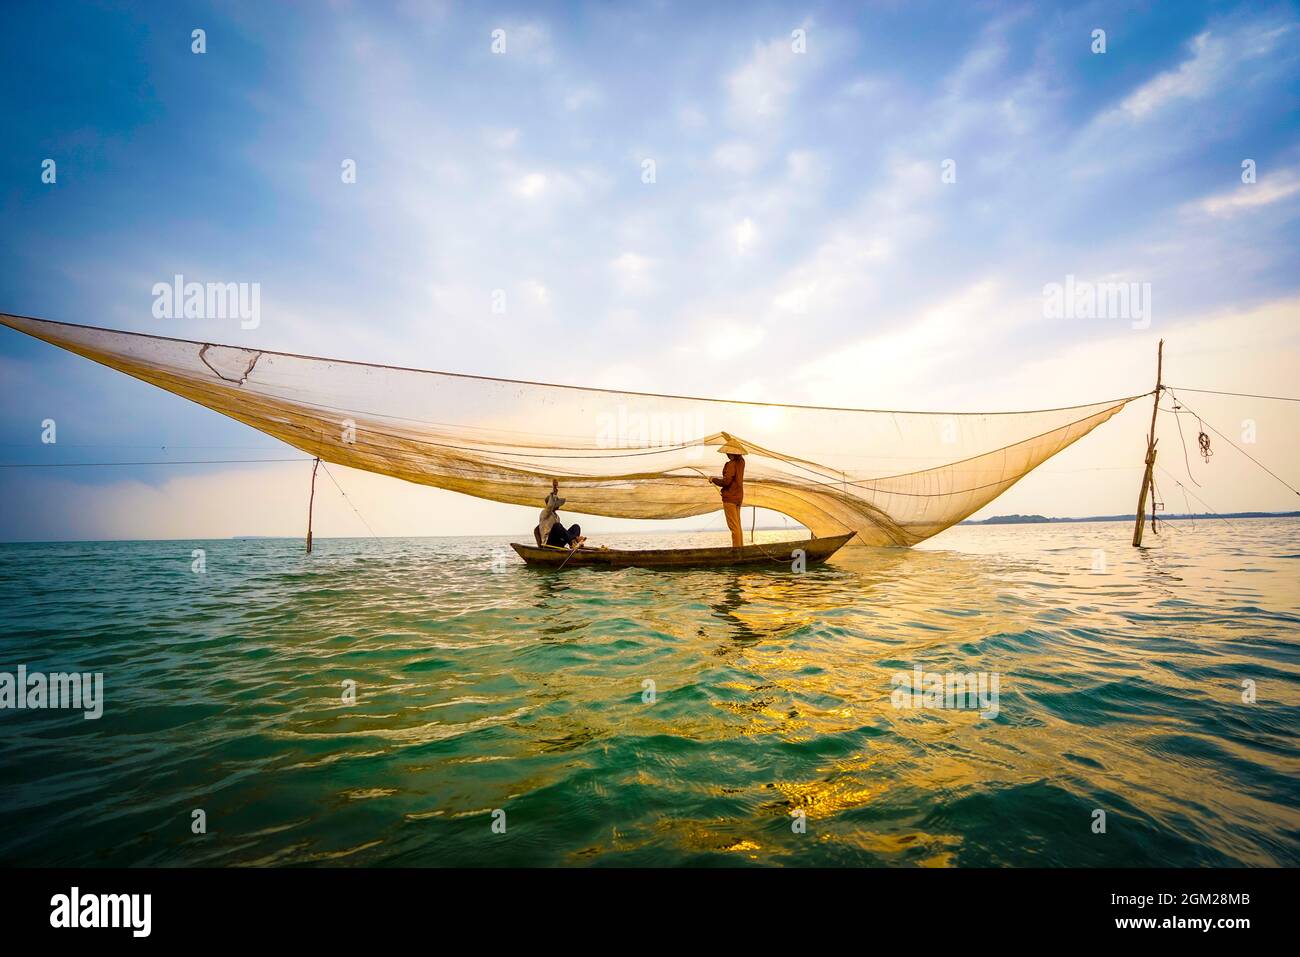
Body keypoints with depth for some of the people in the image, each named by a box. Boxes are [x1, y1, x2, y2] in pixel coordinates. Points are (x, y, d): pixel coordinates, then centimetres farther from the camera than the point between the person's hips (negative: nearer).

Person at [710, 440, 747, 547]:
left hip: (730, 498, -9)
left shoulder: (731, 464, -19)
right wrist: (730, 440, 39)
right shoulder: (741, 461, 6)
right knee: (737, 525, 16)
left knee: (734, 526, -6)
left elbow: (726, 481, -24)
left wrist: (713, 480, -8)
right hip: (739, 497, 9)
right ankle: (740, 546, 20)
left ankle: (736, 547, -5)